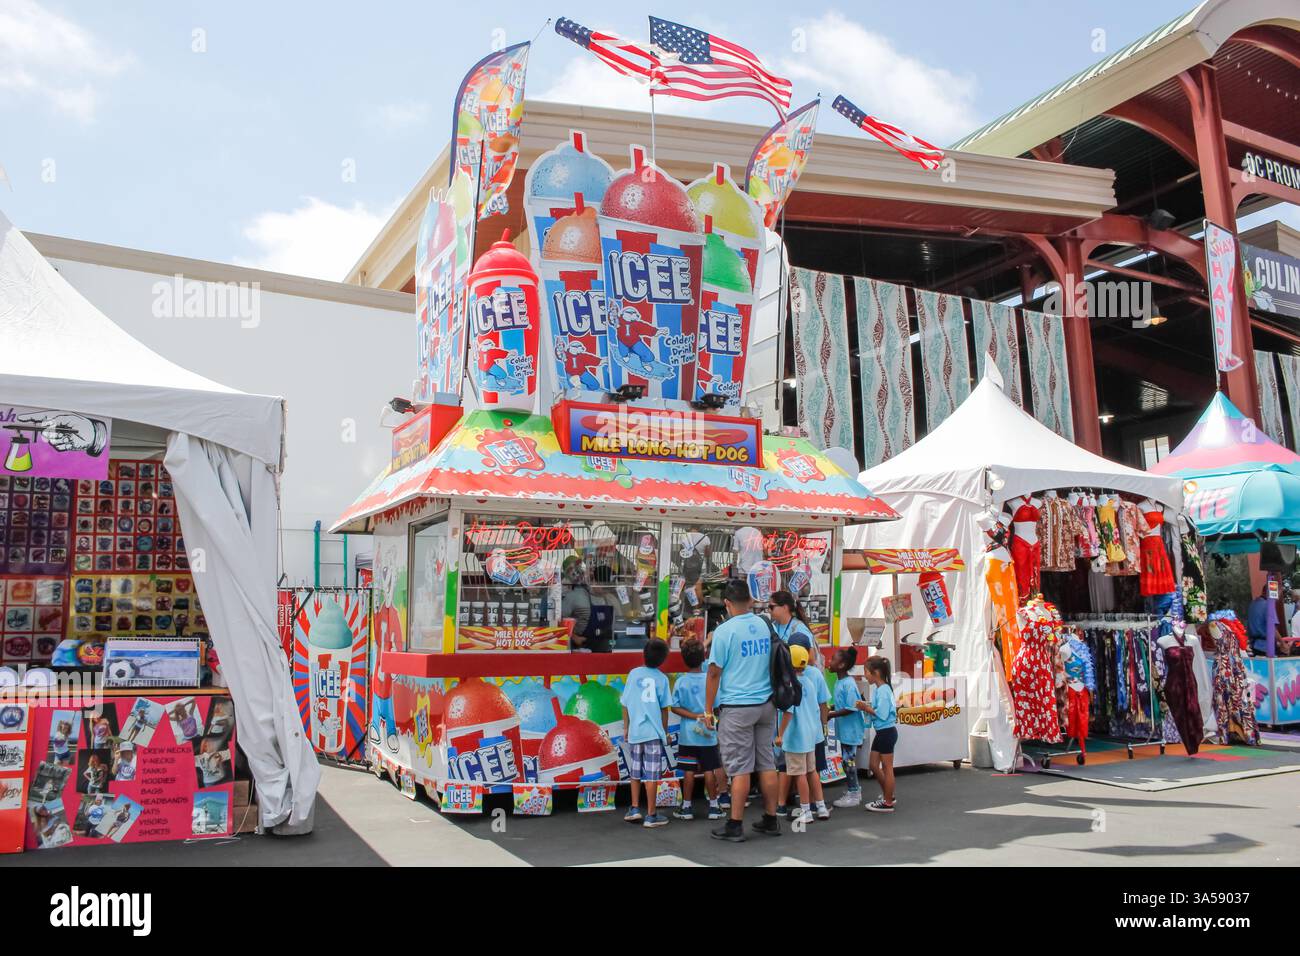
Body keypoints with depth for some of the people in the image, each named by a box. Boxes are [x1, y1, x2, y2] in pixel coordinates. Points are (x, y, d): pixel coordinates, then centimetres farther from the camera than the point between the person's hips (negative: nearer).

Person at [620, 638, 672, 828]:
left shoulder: (634, 674, 0)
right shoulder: (661, 678, -4)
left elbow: (626, 704, 3)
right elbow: (664, 708, 0)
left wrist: (626, 727, 15)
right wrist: (665, 732, 12)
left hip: (634, 732, 3)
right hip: (654, 733, -3)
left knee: (635, 772, 18)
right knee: (652, 775, 2)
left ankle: (635, 809, 19)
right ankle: (651, 816, 6)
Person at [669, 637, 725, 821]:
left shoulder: (681, 682, -8)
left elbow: (675, 707, -9)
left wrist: (694, 716, -9)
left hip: (687, 735, 0)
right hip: (708, 735, 0)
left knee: (689, 772, 7)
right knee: (710, 770, 8)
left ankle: (686, 807, 14)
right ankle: (713, 806, 15)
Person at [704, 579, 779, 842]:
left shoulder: (725, 630, -12)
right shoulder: (765, 626, 4)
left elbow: (714, 673, -9)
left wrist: (708, 710, -2)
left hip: (737, 707, -5)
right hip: (766, 704, 5)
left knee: (740, 768, -1)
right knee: (767, 763, 11)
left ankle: (735, 826, 5)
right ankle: (771, 820, 19)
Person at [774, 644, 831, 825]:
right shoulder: (815, 673, -6)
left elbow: (788, 711, -22)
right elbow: (823, 703, 2)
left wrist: (780, 734, -13)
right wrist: (823, 724, 14)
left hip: (796, 733, -7)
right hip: (812, 731, 7)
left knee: (800, 774, 6)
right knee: (811, 770, 21)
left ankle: (805, 812, 14)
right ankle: (821, 807, 27)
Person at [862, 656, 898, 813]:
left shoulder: (883, 690, -21)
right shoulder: (877, 688, 8)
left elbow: (882, 714, -26)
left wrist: (867, 708, -17)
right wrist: (867, 707, -4)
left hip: (887, 732, -9)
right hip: (880, 732, 9)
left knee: (887, 768, 2)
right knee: (874, 765, 16)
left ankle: (888, 803, 12)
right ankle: (887, 795, 31)